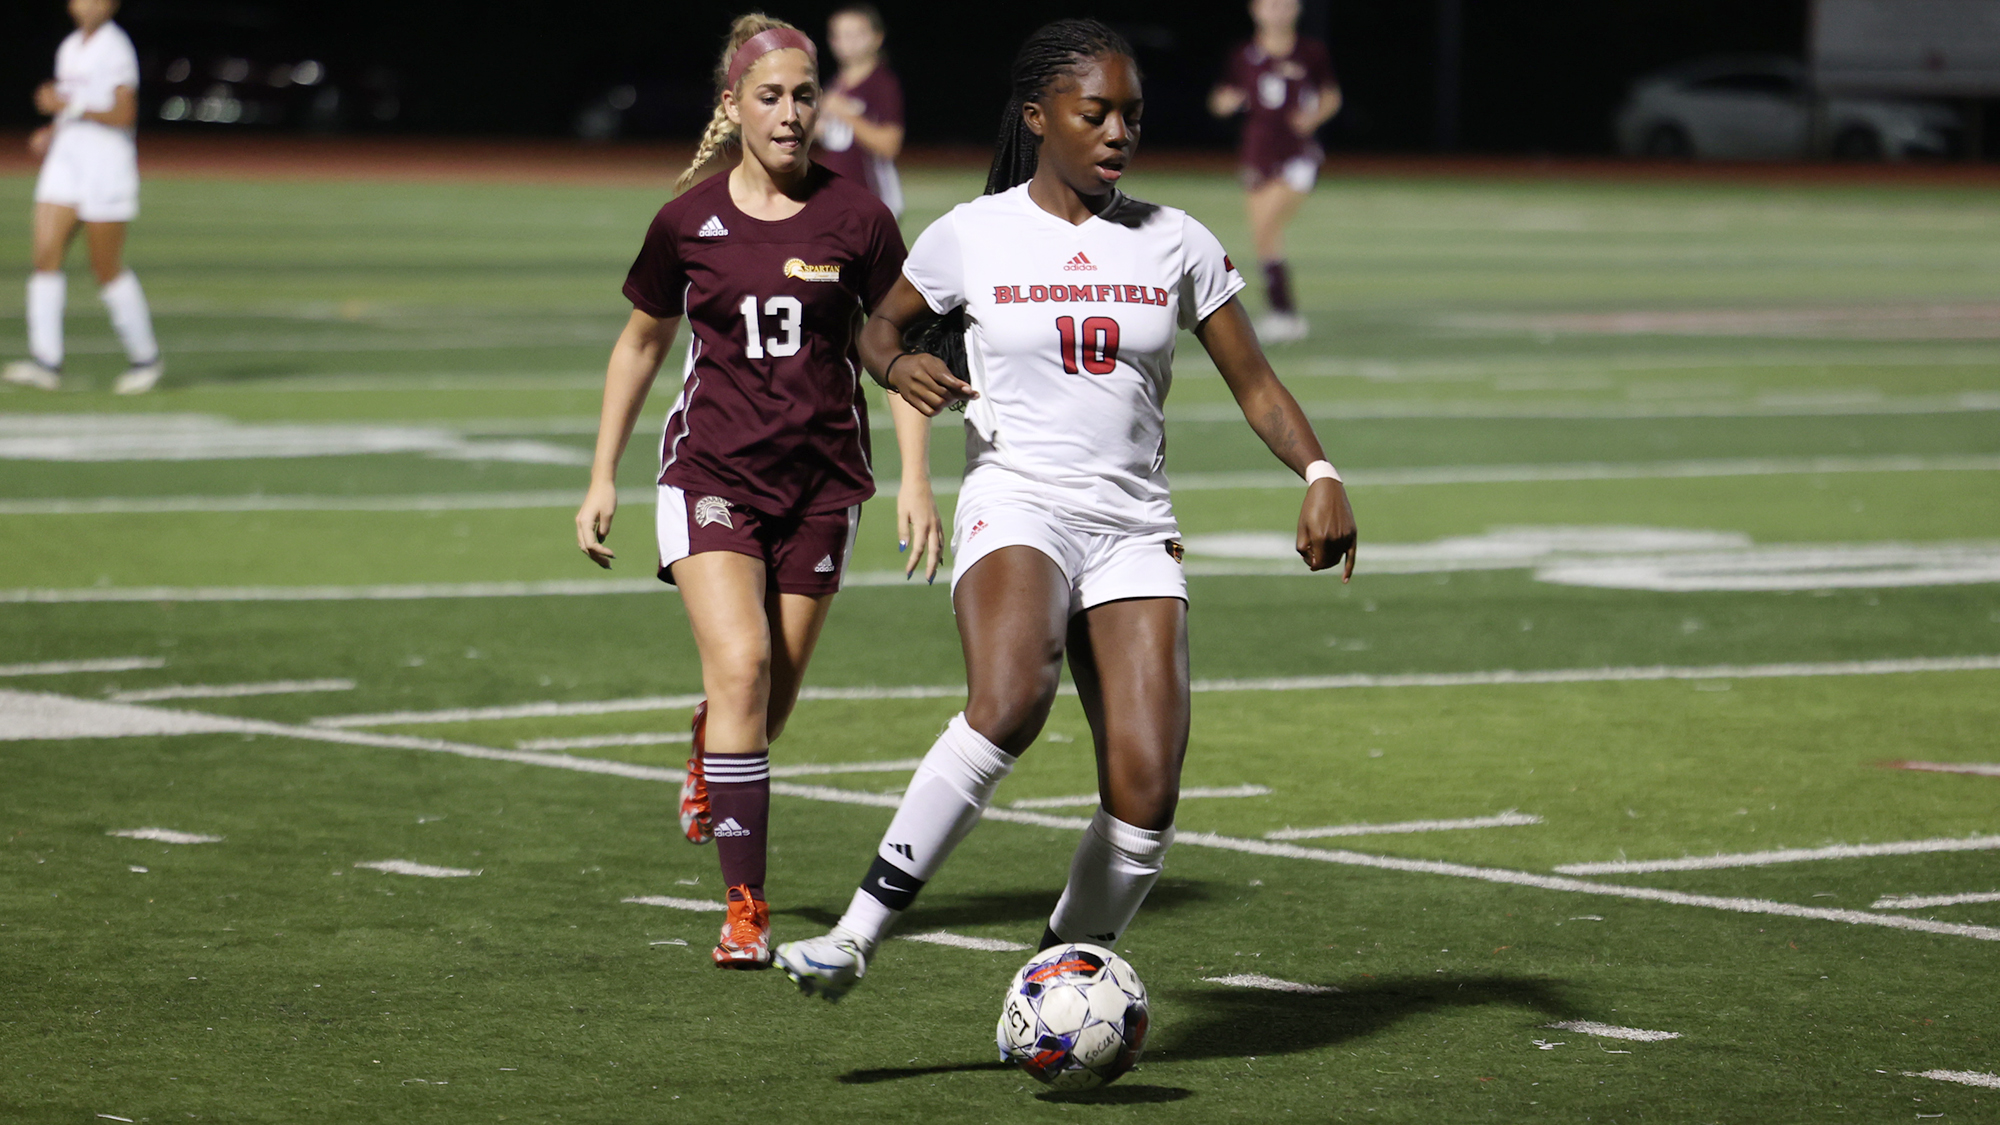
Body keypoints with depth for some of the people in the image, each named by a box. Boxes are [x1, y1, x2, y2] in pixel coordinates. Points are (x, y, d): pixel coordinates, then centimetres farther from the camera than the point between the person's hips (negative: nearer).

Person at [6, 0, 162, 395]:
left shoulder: (115, 48, -10)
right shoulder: (70, 48, 14)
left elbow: (124, 117, -15)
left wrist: (69, 105, -21)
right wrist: (50, 133, 7)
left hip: (106, 159, -7)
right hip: (65, 157, 7)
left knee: (107, 269, -2)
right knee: (46, 255, -8)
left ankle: (146, 357, 14)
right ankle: (46, 360, -12)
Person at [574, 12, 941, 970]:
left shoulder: (854, 219, -3)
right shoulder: (688, 223, 0)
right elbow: (641, 344, 13)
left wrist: (915, 479, -2)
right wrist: (602, 478, 12)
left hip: (819, 479, 1)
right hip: (711, 470, -1)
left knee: (772, 698, 6)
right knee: (740, 666, -20)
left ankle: (711, 761, 45)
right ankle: (746, 908, -16)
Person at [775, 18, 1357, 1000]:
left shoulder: (1176, 244, 7)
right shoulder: (971, 236, 3)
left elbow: (1252, 382, 10)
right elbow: (878, 325, 18)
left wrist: (1319, 474, -7)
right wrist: (900, 369, -5)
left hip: (1134, 532, 3)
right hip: (1014, 506, -3)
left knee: (1146, 791, -12)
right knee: (1009, 701, -34)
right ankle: (858, 934, -29)